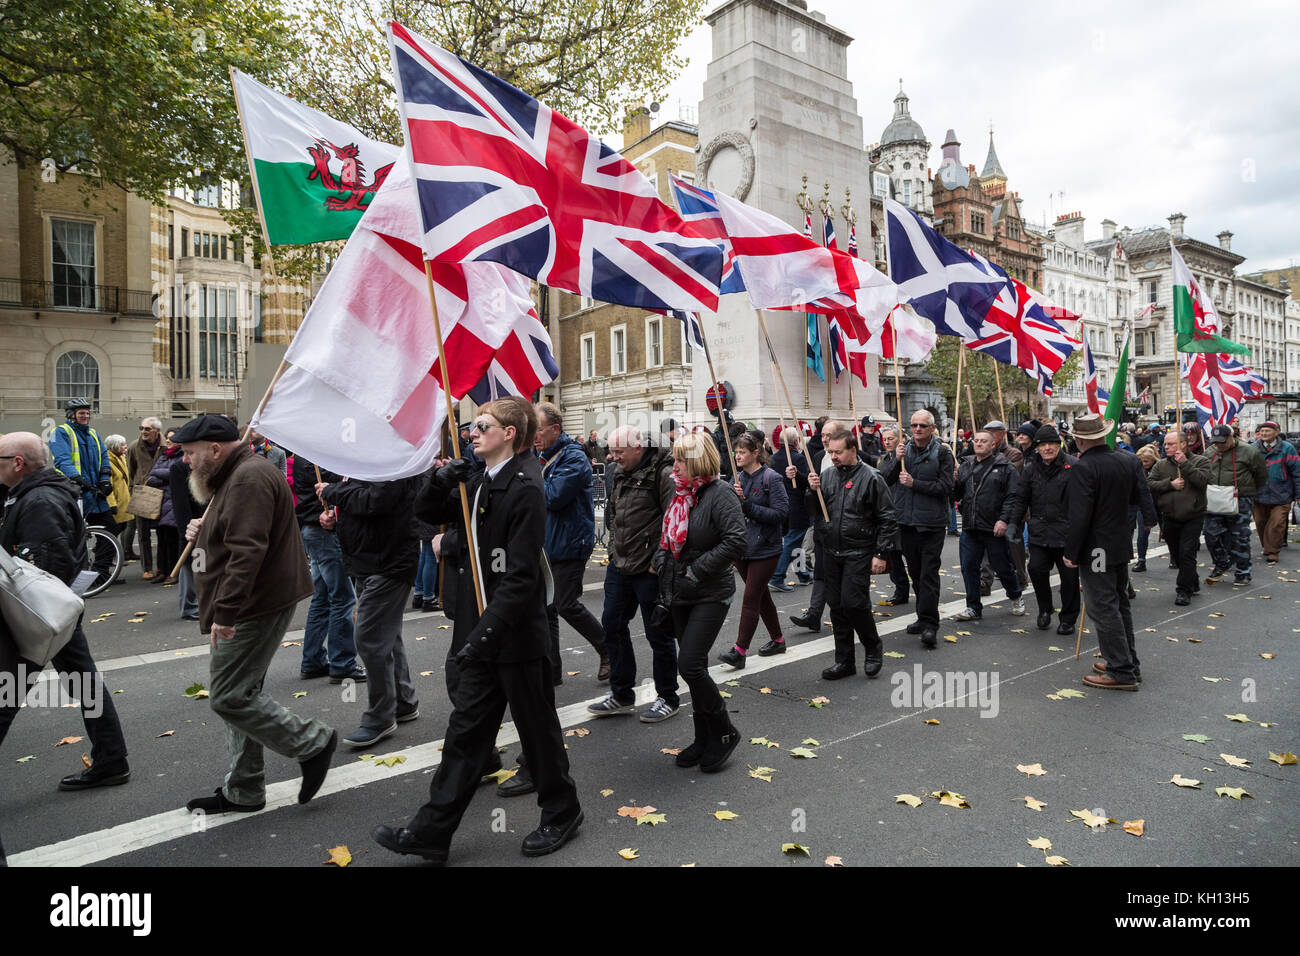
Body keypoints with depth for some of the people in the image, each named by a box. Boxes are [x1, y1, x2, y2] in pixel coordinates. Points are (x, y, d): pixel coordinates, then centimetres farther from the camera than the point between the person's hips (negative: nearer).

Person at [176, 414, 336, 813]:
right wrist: (201, 532, 9)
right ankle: (242, 792, 25)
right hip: (247, 609, 11)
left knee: (230, 698, -8)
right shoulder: (236, 476, 18)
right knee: (239, 695, 15)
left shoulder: (249, 479, -18)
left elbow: (247, 552, -27)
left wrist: (225, 612, -26)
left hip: (256, 608, -11)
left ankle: (312, 743, 5)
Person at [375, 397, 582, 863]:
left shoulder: (525, 491, -18)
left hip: (516, 633, -8)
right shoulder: (477, 483, 8)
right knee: (465, 729, 14)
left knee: (536, 727, 10)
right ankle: (431, 833, 23)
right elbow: (428, 511, 18)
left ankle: (561, 813, 32)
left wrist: (486, 630, -28)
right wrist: (442, 480, -1)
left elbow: (521, 576, -23)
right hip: (480, 632, 8)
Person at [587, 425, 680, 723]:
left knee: (658, 632, 4)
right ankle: (621, 694, 28)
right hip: (619, 565, 8)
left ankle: (668, 698, 21)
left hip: (650, 570, -8)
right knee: (612, 625, 13)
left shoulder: (663, 474, -15)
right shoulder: (619, 474, 11)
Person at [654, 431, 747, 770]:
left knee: (690, 665, -12)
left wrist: (697, 569, -21)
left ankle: (724, 732, 9)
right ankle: (705, 739, 26)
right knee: (693, 667, 13)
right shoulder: (680, 495, 10)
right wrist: (660, 561, 5)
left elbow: (736, 542, -25)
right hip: (680, 595, 8)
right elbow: (666, 537, 23)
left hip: (710, 596, -8)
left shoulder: (721, 496, -15)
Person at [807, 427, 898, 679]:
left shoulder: (871, 478, -8)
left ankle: (873, 647, 17)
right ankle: (844, 661, 20)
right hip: (831, 552, 6)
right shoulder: (828, 476, 8)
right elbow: (814, 510, 16)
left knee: (854, 602, -11)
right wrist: (813, 491, -4)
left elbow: (887, 519, -8)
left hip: (859, 554, -6)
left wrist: (881, 554, -12)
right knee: (837, 605, 9)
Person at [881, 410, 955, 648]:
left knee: (929, 575, -7)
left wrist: (914, 483, -17)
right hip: (906, 521, 5)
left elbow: (945, 487, -12)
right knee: (915, 573, 14)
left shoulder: (942, 453, -4)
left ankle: (929, 624, -4)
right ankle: (923, 617, 26)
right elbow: (886, 480, 4)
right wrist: (896, 460, -12)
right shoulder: (902, 450, 9)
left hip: (932, 523, -5)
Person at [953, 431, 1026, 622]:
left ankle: (1016, 597, 34)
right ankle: (974, 607, 16)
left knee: (1003, 567, 8)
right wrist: (953, 482, -6)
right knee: (969, 567, 5)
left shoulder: (1005, 468, -3)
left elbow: (1012, 496, -9)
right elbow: (957, 494, 14)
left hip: (994, 528, -4)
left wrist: (1004, 520, -18)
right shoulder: (965, 467, 13)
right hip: (969, 528, 5)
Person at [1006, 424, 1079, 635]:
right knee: (1036, 569, -9)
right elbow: (1020, 498, 12)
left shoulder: (1073, 466, -2)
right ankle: (1045, 609, 16)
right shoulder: (1031, 469, 8)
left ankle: (1068, 619, 21)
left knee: (1069, 576, 4)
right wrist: (1013, 523, 3)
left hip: (1067, 532, -2)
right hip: (1039, 532, 2)